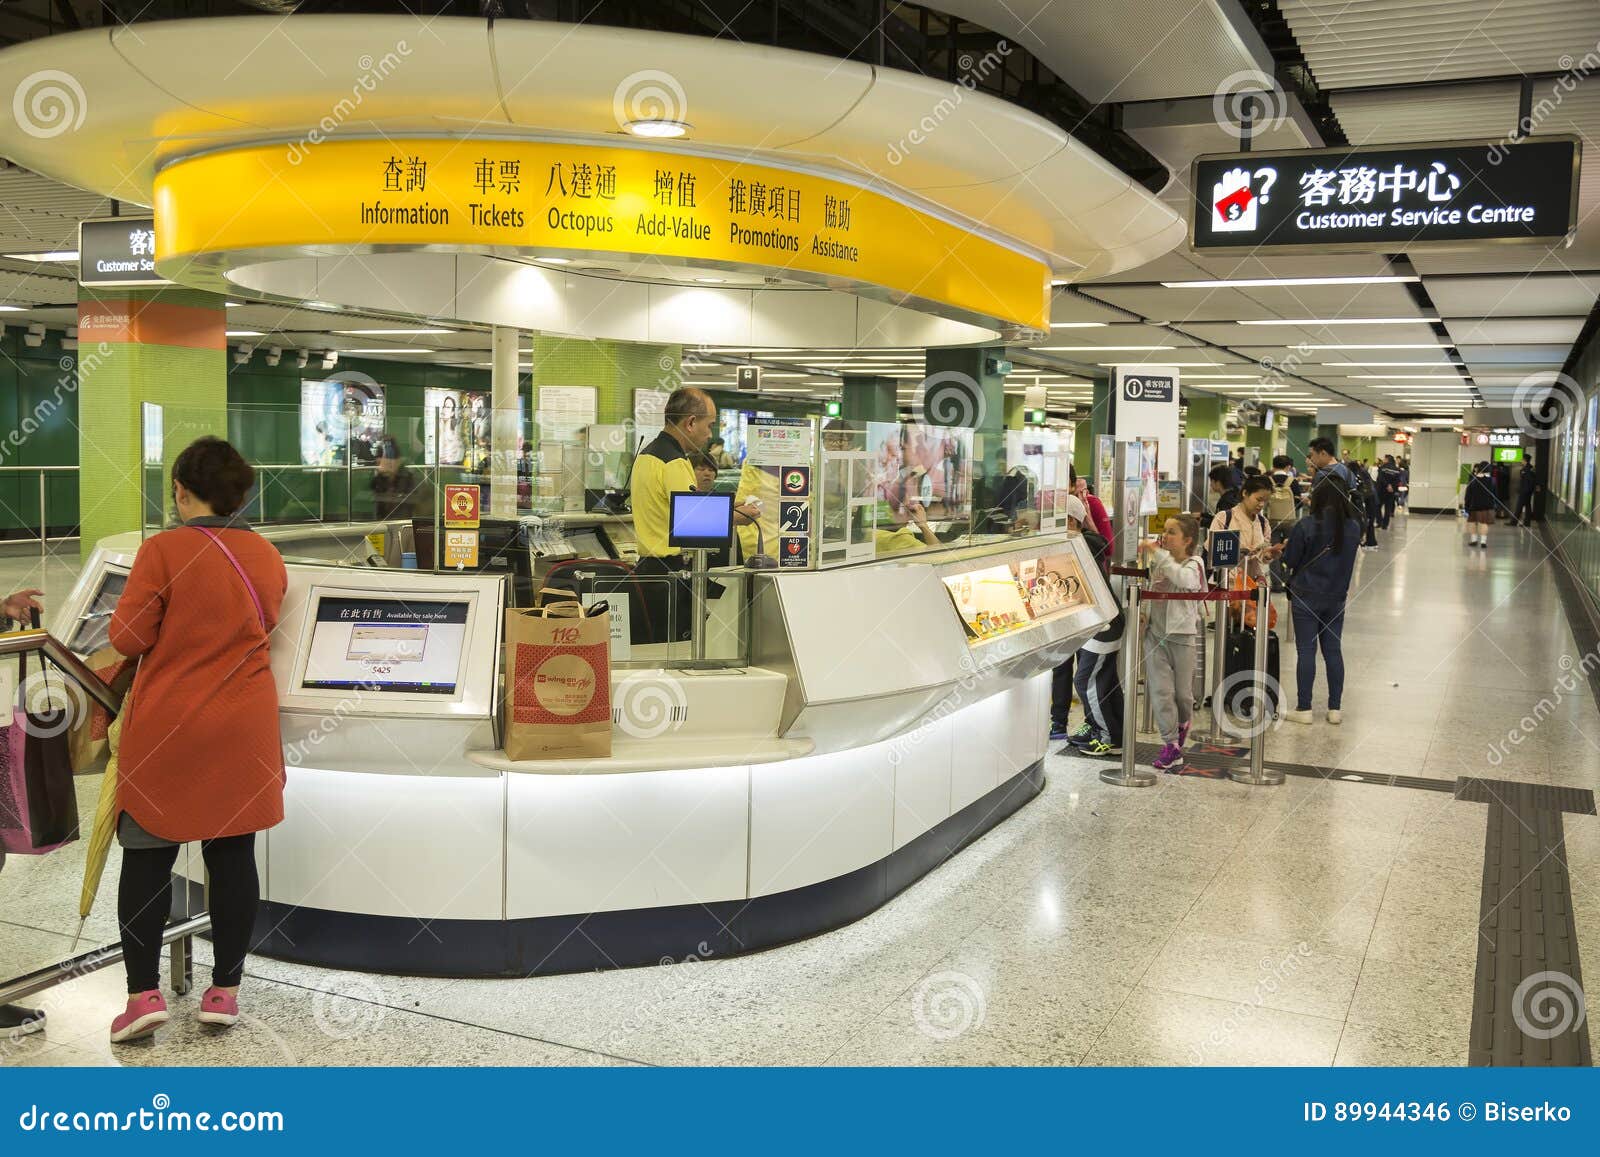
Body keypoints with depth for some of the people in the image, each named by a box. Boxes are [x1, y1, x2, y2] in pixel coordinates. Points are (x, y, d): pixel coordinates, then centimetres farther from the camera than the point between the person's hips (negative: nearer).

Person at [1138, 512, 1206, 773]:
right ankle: (1171, 745, -1)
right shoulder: (1158, 562, 6)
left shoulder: (1193, 564, -9)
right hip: (1155, 634, 3)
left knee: (1183, 693, 10)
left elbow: (1182, 578, -33)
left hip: (1181, 636, -3)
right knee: (1160, 690, -5)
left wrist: (1157, 552, -30)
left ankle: (1183, 724, 41)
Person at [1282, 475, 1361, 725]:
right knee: (1333, 650, 10)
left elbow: (1290, 561, -7)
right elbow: (1350, 562, 11)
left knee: (1306, 651, 1)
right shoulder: (1353, 527, -1)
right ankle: (1334, 708, 14)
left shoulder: (1306, 525, -15)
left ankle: (1304, 709, 3)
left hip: (1306, 597, -4)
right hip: (1337, 598, 4)